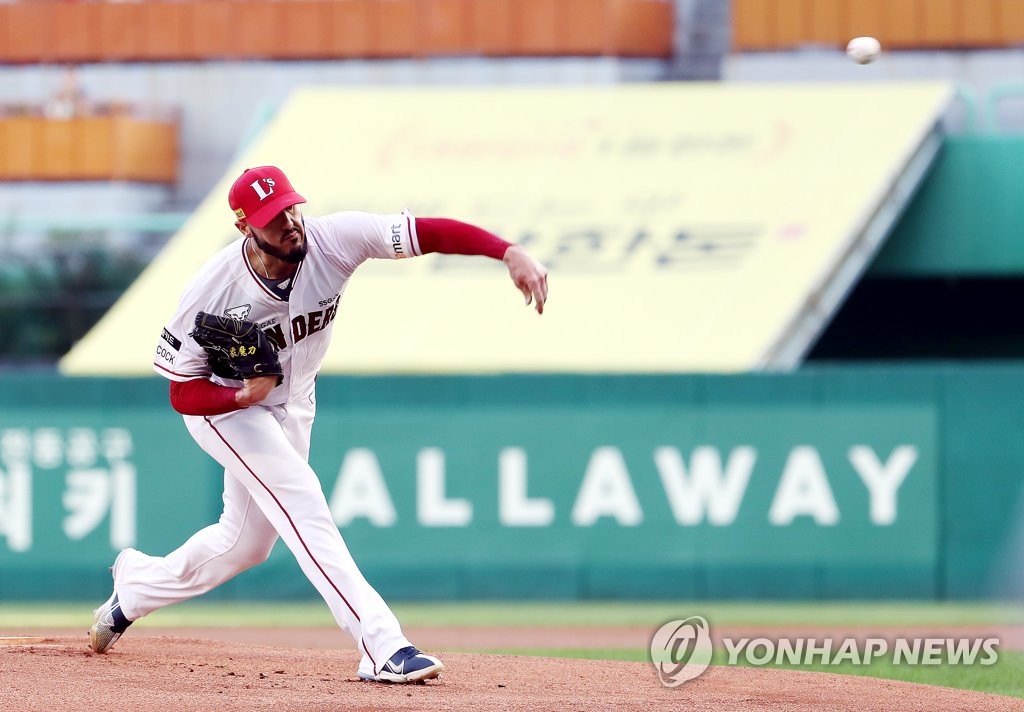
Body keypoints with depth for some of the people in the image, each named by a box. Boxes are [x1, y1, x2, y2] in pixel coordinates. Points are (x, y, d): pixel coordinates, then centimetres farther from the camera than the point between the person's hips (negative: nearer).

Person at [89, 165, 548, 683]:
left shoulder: (332, 242, -27)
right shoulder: (211, 293, -31)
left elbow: (432, 232, -36)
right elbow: (184, 394, -21)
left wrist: (510, 253, -49)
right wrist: (242, 394, -41)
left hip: (292, 406, 5)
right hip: (224, 407, -5)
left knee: (246, 543, 16)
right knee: (303, 504, -23)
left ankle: (134, 585, 41)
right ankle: (382, 647, -27)